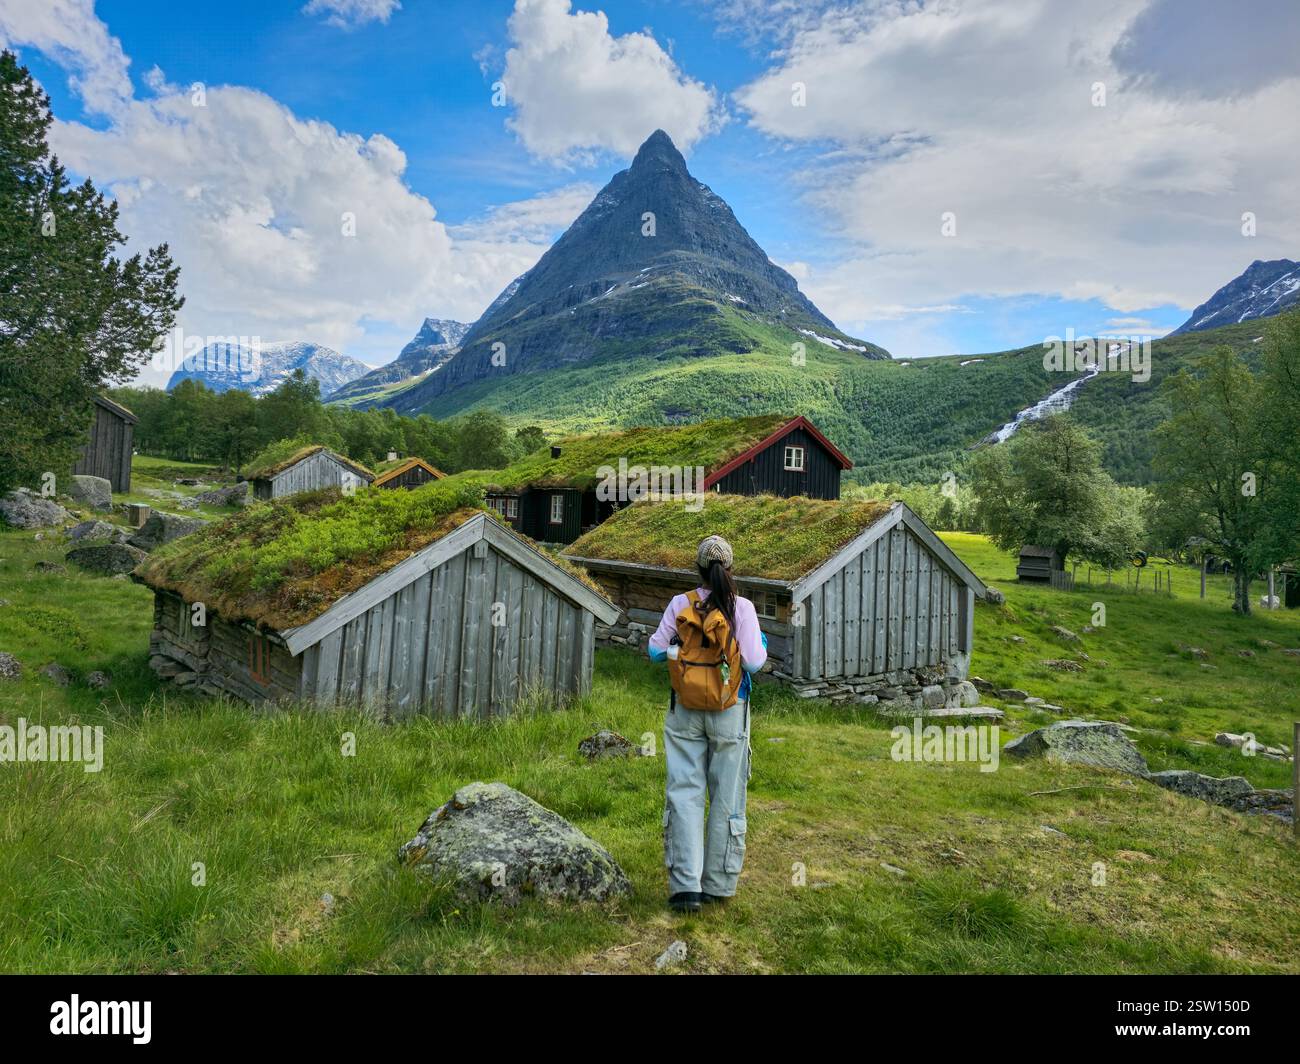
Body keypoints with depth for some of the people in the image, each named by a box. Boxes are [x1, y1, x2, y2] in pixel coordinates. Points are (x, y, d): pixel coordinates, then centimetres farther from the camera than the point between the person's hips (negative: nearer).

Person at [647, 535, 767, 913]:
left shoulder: (680, 604, -5)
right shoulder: (742, 608, -11)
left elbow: (656, 650, 1)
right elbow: (754, 661, -12)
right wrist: (762, 641, 8)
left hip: (686, 710, 1)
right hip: (729, 712, -1)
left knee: (684, 793, 6)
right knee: (726, 797, 11)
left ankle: (686, 885, 3)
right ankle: (718, 884, 21)